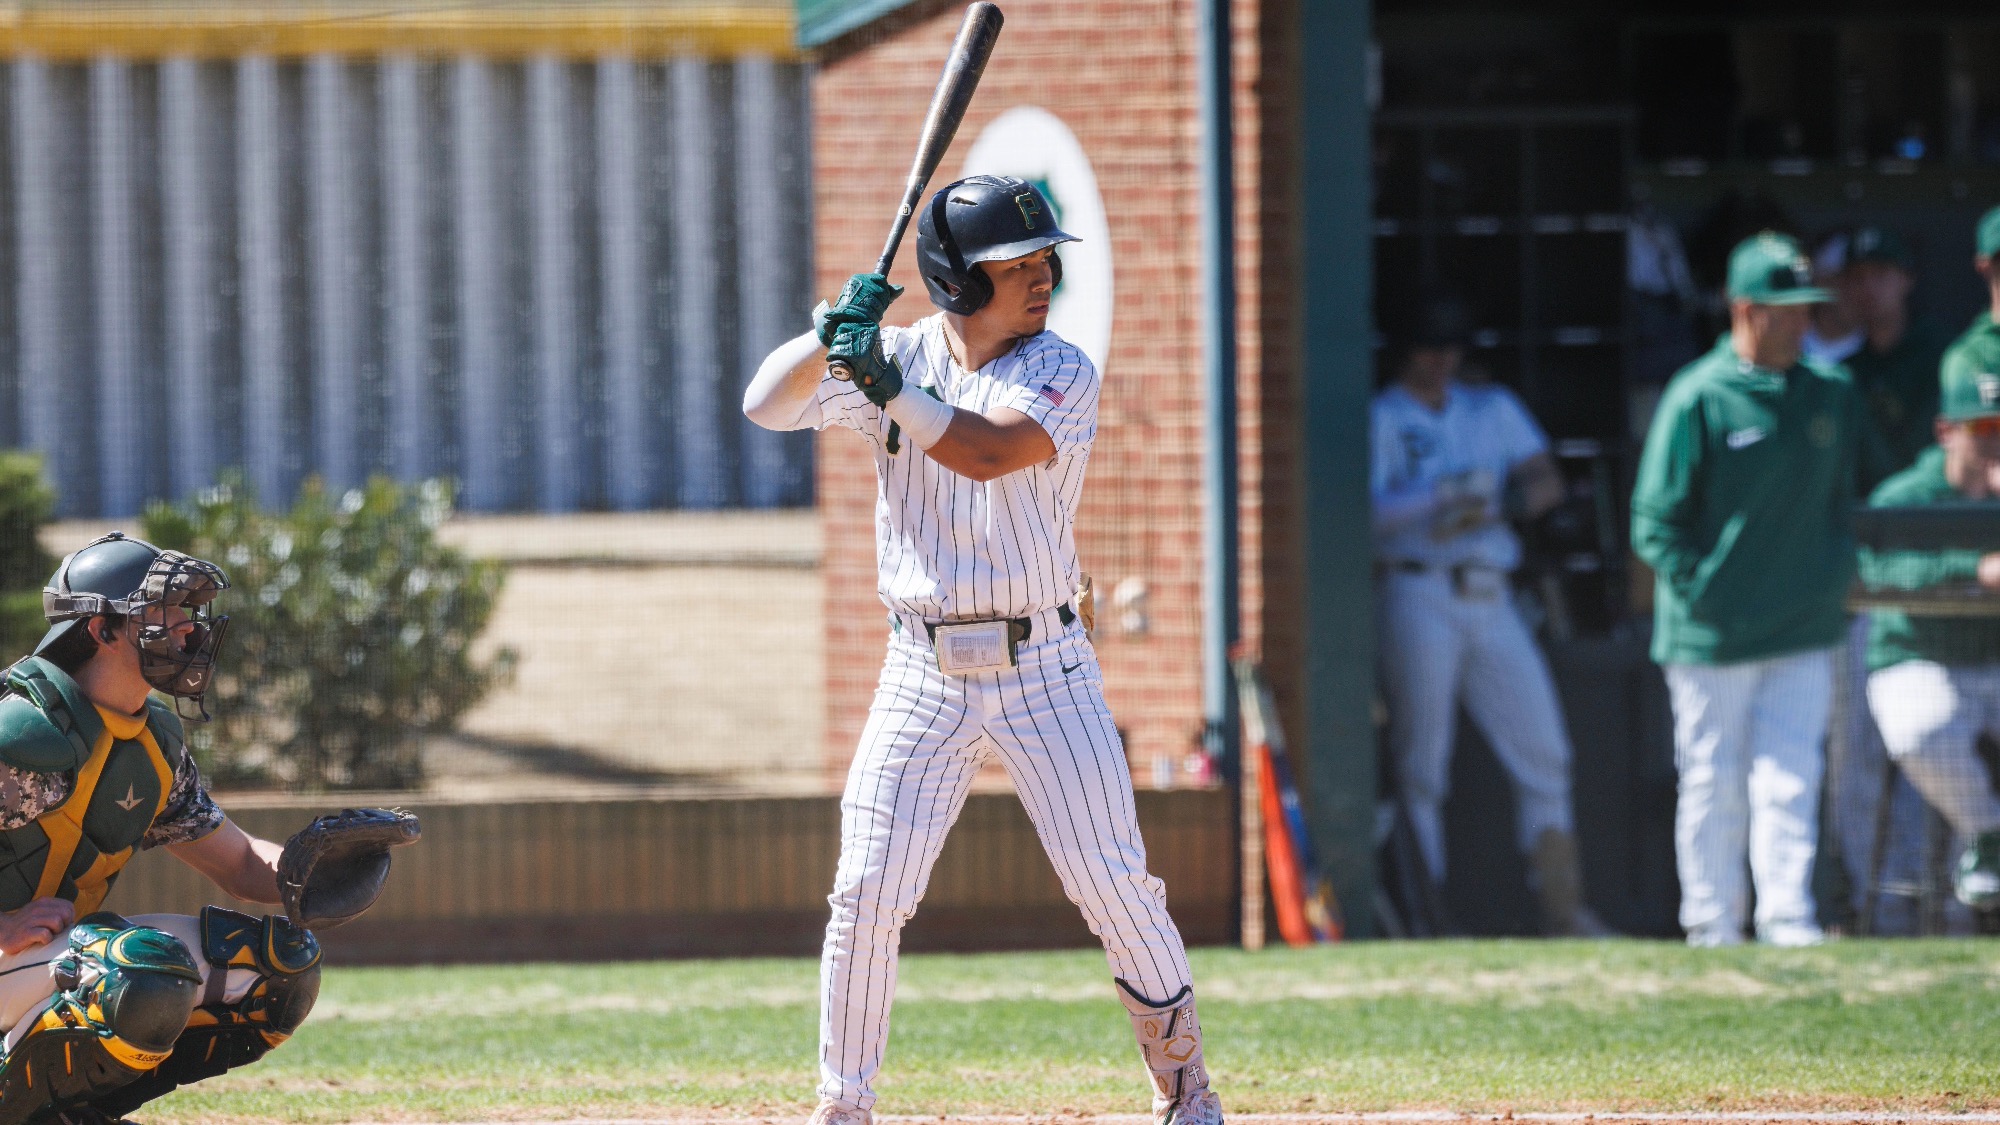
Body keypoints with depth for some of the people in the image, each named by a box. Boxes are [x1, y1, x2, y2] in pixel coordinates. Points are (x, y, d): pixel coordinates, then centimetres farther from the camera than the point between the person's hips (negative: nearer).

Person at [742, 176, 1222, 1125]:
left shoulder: (1061, 373, -6)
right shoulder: (899, 357, 3)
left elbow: (988, 452, -23)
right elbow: (765, 404, -4)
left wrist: (888, 386, -25)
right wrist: (833, 334, -20)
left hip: (1043, 670, -2)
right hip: (923, 677, 2)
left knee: (1114, 884, -4)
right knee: (866, 893, -6)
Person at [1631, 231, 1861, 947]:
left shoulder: (1830, 397, 8)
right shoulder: (1697, 399, -8)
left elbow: (1845, 498, 19)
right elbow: (1655, 523, -6)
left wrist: (1835, 579, 7)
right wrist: (1701, 593, -11)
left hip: (1803, 634, 3)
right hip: (1712, 639, -3)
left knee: (1790, 782, -4)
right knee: (1714, 786, 4)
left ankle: (1789, 921, -5)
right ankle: (1712, 928, 12)